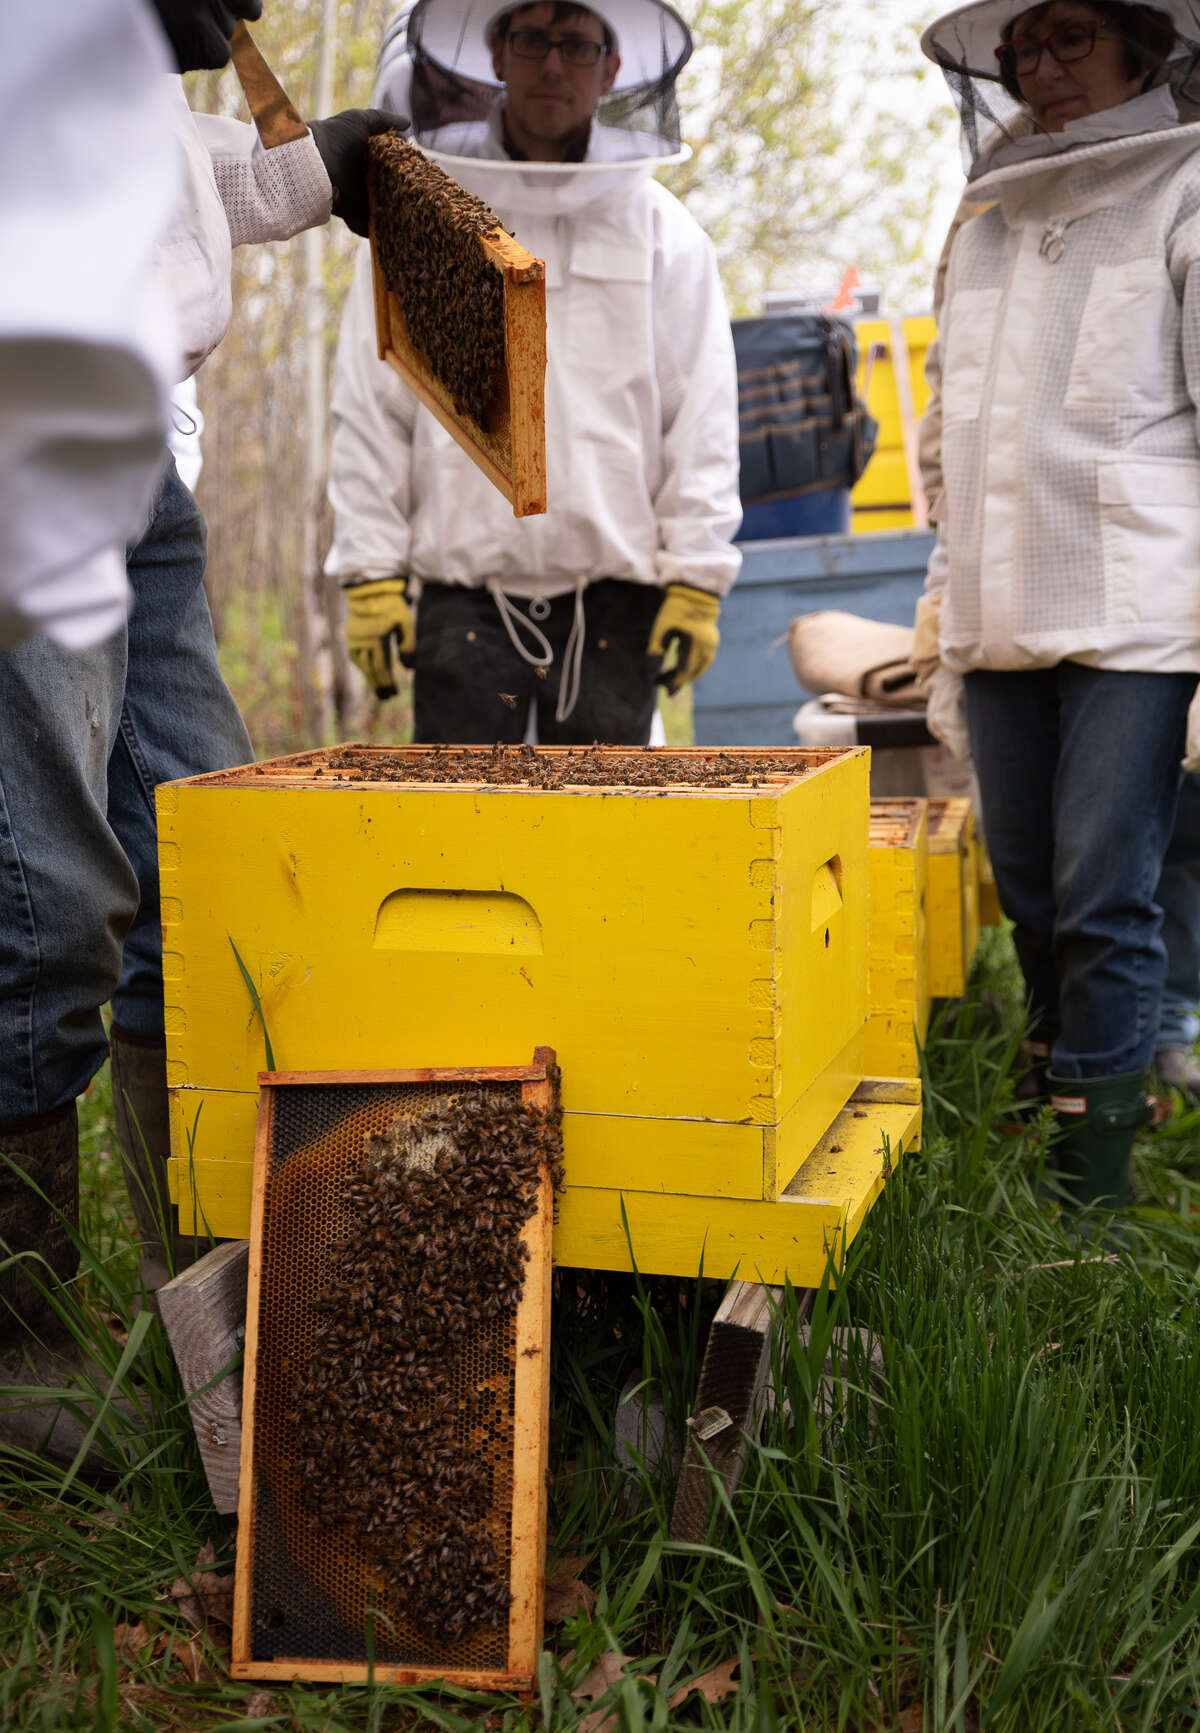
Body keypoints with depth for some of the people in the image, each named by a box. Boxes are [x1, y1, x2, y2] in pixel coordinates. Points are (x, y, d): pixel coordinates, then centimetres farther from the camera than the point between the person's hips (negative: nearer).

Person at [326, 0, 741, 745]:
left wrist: (695, 582, -2)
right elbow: (370, 411, 6)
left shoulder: (661, 229, 9)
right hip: (461, 590, 0)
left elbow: (703, 421, 6)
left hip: (614, 596, 1)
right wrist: (371, 576, -1)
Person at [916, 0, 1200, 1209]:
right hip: (1006, 625, 6)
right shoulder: (989, 227, 20)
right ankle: (1061, 1093, 22)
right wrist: (947, 638, 16)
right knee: (1030, 894, 8)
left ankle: (1096, 1175, 0)